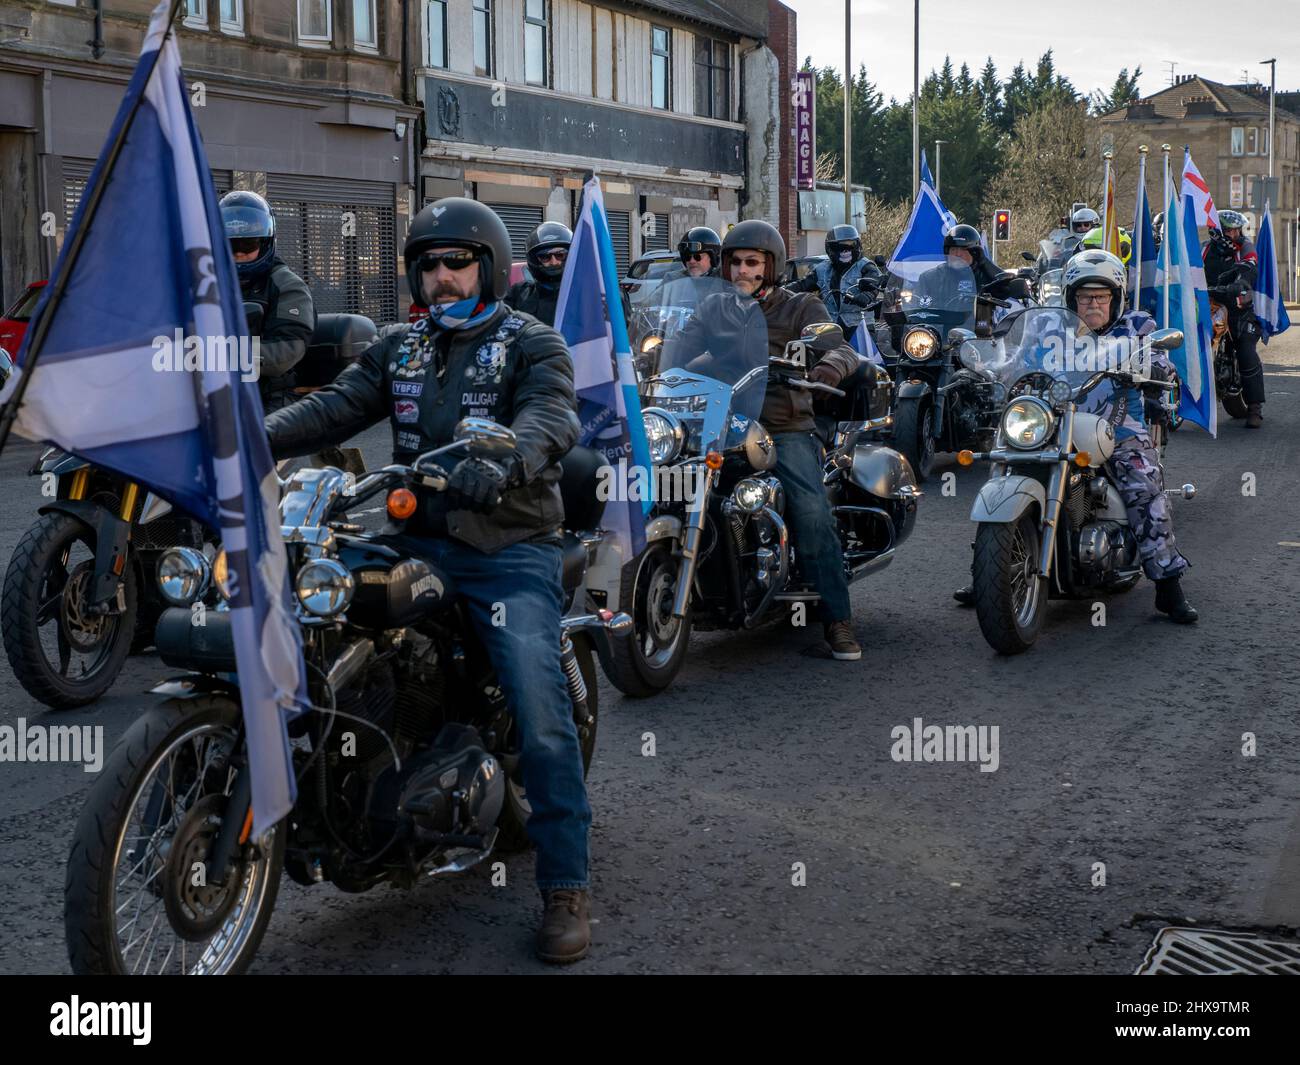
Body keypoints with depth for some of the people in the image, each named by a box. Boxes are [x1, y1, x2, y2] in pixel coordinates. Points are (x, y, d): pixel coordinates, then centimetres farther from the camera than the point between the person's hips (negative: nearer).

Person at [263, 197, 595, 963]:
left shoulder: (532, 343, 0)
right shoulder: (401, 347, 16)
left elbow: (552, 418, -21)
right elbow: (336, 407, 3)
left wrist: (502, 467, -44)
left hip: (510, 550, -5)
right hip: (419, 543, 5)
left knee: (541, 712, -16)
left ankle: (567, 886, -6)